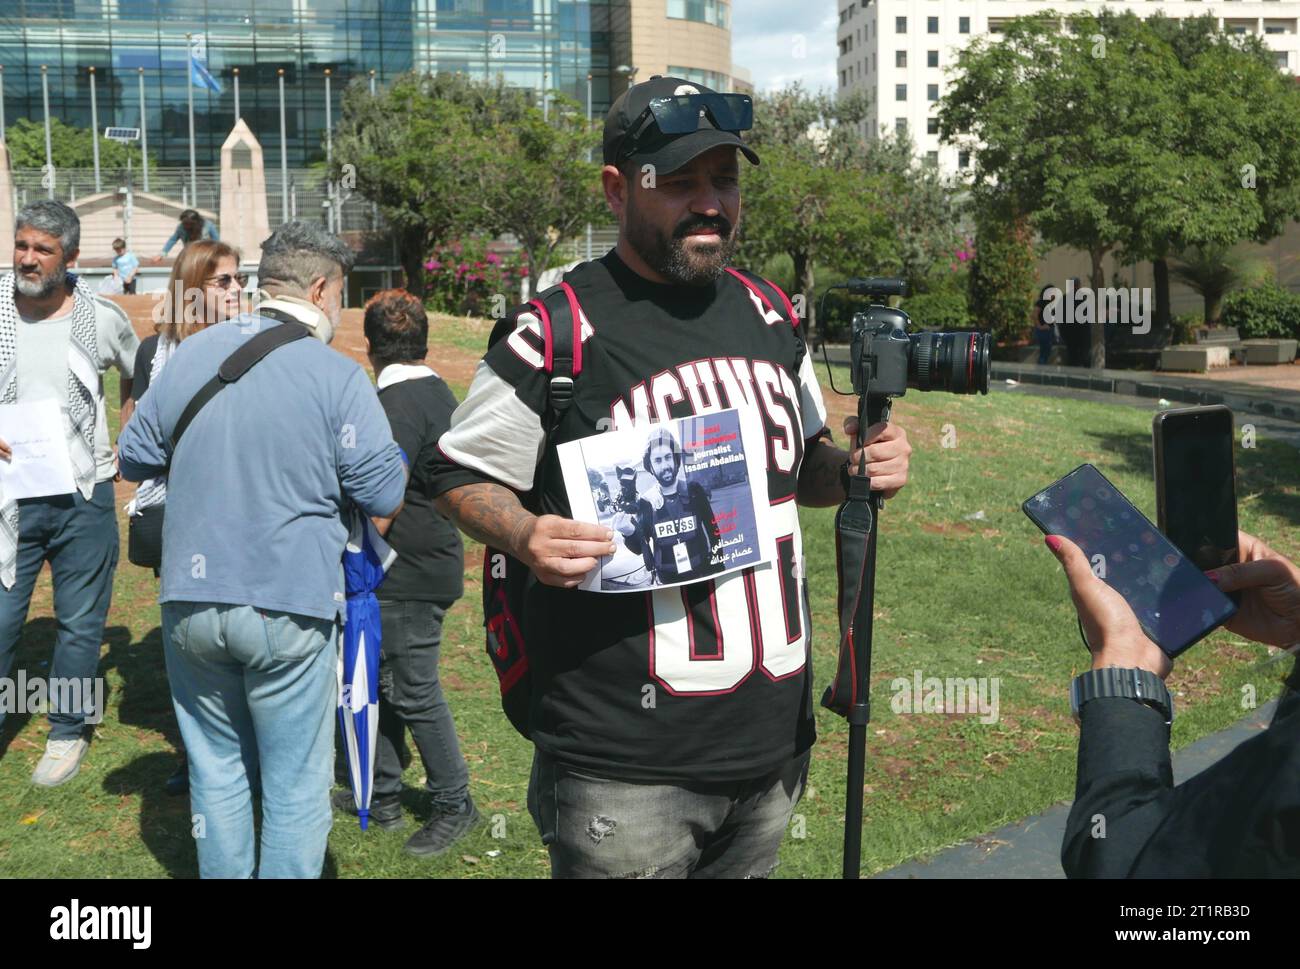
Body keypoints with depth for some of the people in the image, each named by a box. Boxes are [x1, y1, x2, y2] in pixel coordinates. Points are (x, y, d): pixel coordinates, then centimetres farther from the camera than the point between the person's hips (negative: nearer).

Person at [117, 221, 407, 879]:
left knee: (216, 771, 18)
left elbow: (133, 459, 13)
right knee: (295, 788, 7)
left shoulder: (187, 355, 4)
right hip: (287, 608, -4)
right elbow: (384, 497, -8)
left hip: (190, 601, 5)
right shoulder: (338, 377, -11)